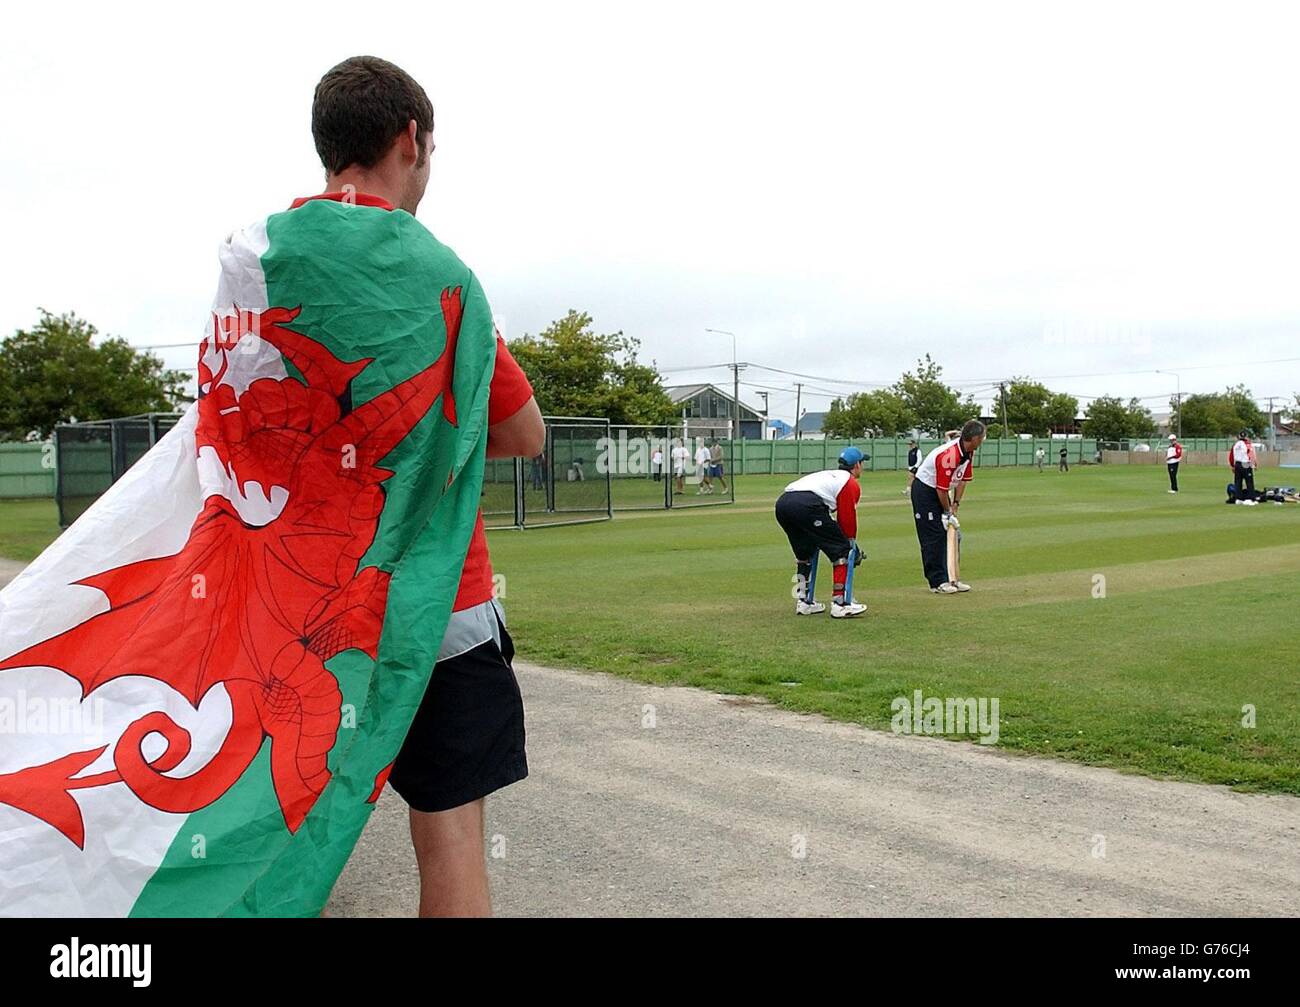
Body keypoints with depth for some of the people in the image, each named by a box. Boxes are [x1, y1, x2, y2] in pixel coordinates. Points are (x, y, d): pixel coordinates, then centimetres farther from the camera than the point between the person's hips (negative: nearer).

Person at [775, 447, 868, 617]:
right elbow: (848, 519, 11)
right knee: (843, 550, 2)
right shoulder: (851, 483, 15)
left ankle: (804, 602, 29)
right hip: (807, 504, -8)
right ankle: (841, 603, -2)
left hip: (781, 502, 8)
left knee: (805, 552, 27)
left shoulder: (829, 475, 38)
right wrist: (852, 544, 24)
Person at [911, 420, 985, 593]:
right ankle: (937, 582, -4)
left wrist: (955, 505, -1)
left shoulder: (969, 451, -4)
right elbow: (942, 488, -25)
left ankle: (950, 578, 15)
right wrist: (947, 512, -14)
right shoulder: (949, 455, -32)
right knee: (934, 537, -8)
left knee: (951, 535, 9)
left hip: (940, 492, 9)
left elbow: (963, 479, 4)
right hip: (924, 490, -9)